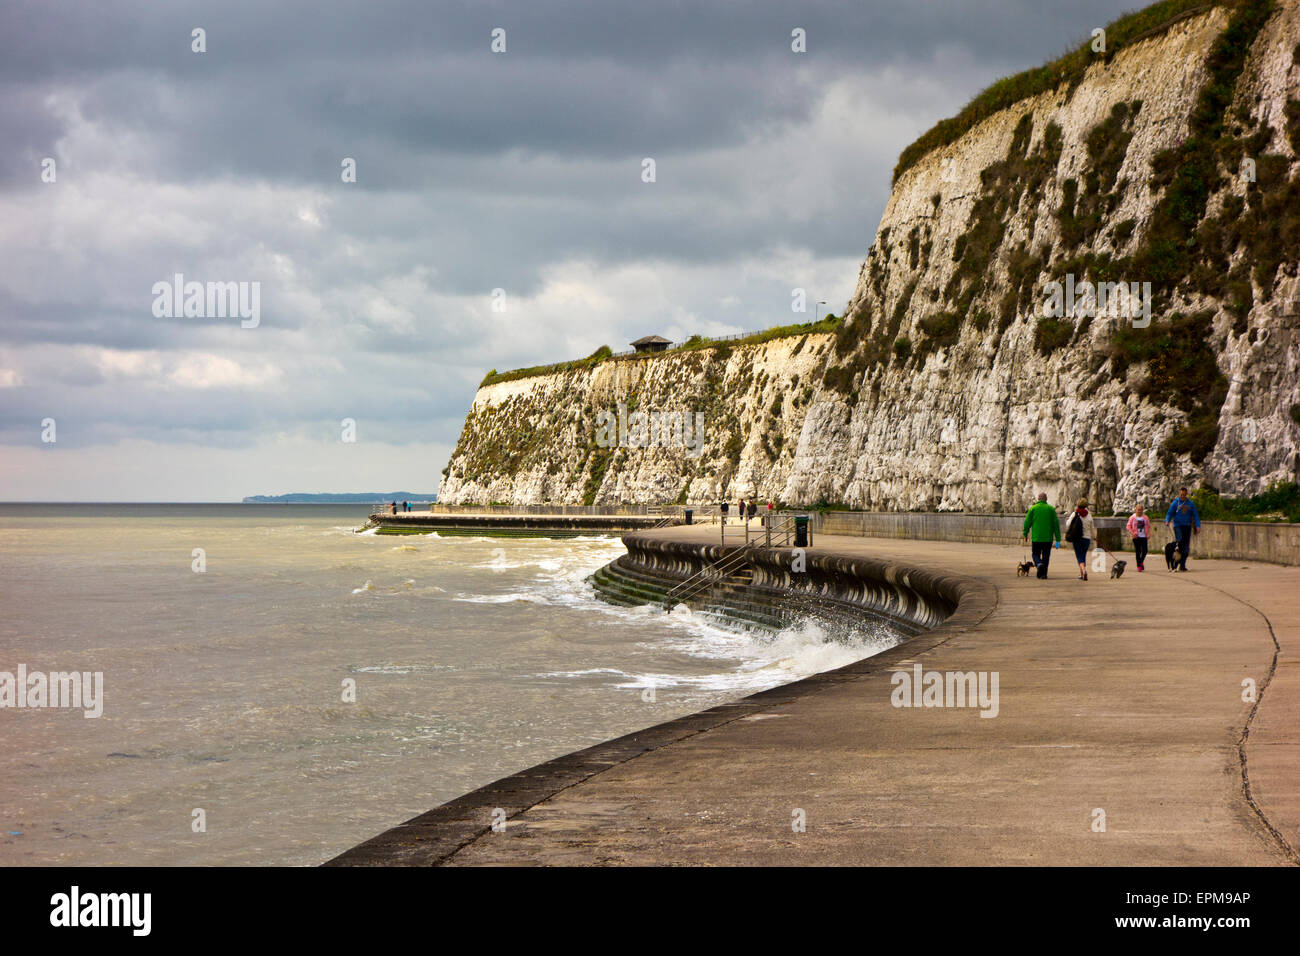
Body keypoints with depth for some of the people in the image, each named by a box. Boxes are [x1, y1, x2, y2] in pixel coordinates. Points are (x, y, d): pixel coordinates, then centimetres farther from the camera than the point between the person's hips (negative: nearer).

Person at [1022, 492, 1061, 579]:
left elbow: (1027, 522, 1)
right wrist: (1058, 539, 3)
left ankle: (1039, 564, -21)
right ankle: (1043, 574, 8)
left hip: (1036, 537, -1)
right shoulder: (1051, 509, 2)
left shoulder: (1033, 508, 0)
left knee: (1036, 554, 10)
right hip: (1048, 538, 1)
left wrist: (1025, 533, 16)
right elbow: (1056, 524, 0)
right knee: (1046, 556, 11)